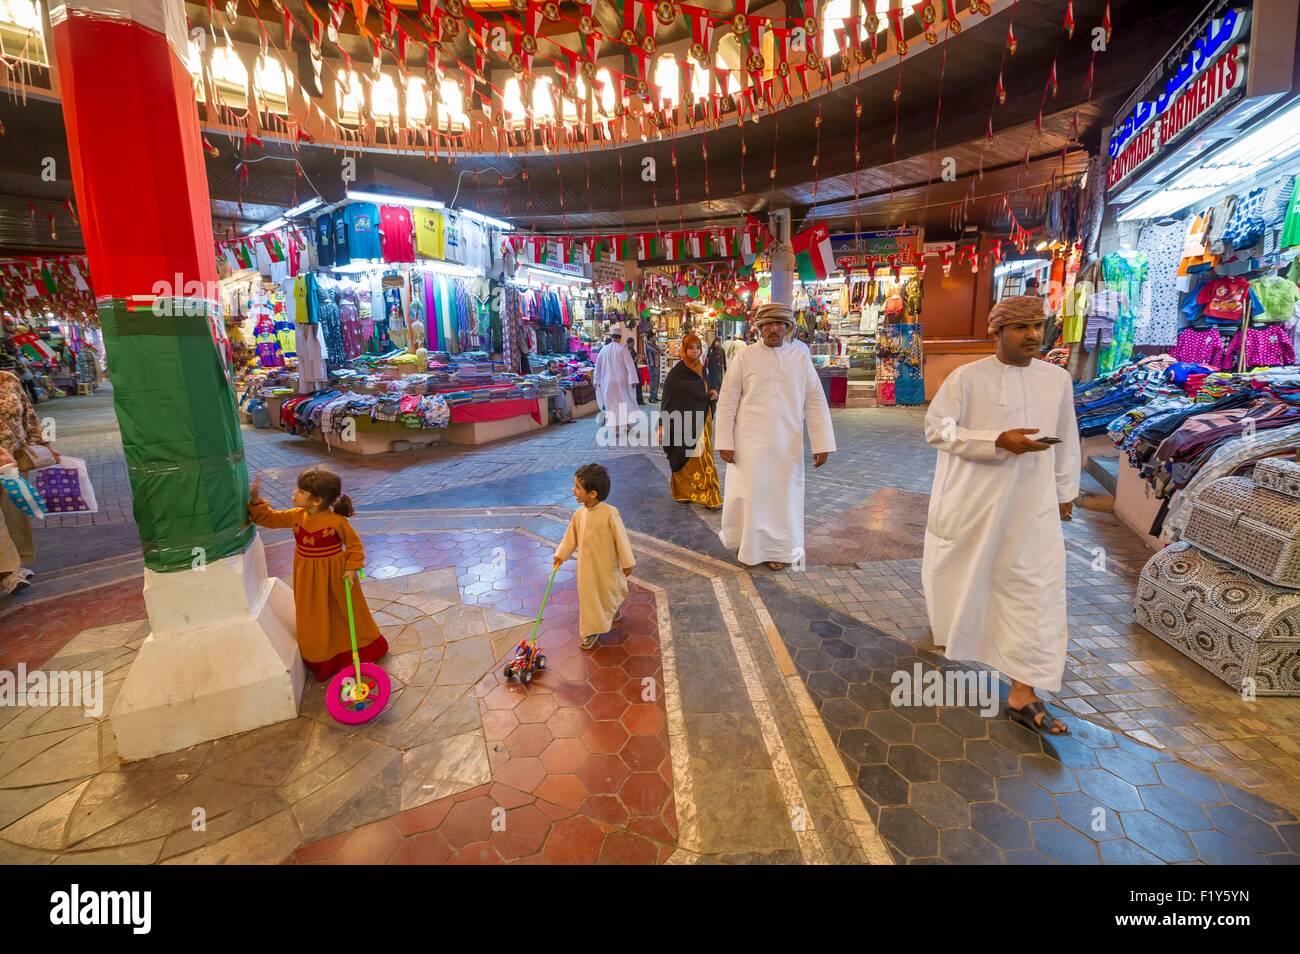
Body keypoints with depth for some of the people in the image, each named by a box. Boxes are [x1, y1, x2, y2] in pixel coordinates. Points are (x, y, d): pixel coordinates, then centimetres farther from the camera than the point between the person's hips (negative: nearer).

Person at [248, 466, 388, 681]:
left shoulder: (336, 521, -23)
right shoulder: (296, 516, -8)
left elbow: (354, 544, -14)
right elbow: (269, 518, 1)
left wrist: (352, 568, -19)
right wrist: (256, 500, -12)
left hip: (334, 573, -5)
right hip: (308, 576, 5)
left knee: (346, 612, 13)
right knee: (314, 619, 16)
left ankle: (363, 647, 36)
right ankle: (322, 657, 36)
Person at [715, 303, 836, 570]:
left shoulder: (801, 358, 3)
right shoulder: (744, 357, -3)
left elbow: (815, 402, 2)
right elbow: (727, 402, -3)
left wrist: (821, 444, -3)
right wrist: (725, 443, -7)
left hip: (787, 445, 2)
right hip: (750, 443, -2)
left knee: (783, 497, 9)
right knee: (749, 495, 5)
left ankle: (777, 549, 26)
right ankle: (748, 545, 27)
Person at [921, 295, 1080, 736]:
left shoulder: (1058, 379, 6)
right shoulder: (968, 376, -7)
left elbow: (1066, 439, 15)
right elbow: (937, 427, -12)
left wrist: (1066, 490, 18)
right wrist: (999, 441, -22)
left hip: (1032, 503, 3)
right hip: (973, 499, -2)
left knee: (1036, 588, -2)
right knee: (963, 573, 15)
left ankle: (1023, 694, 5)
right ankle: (957, 623, 49)